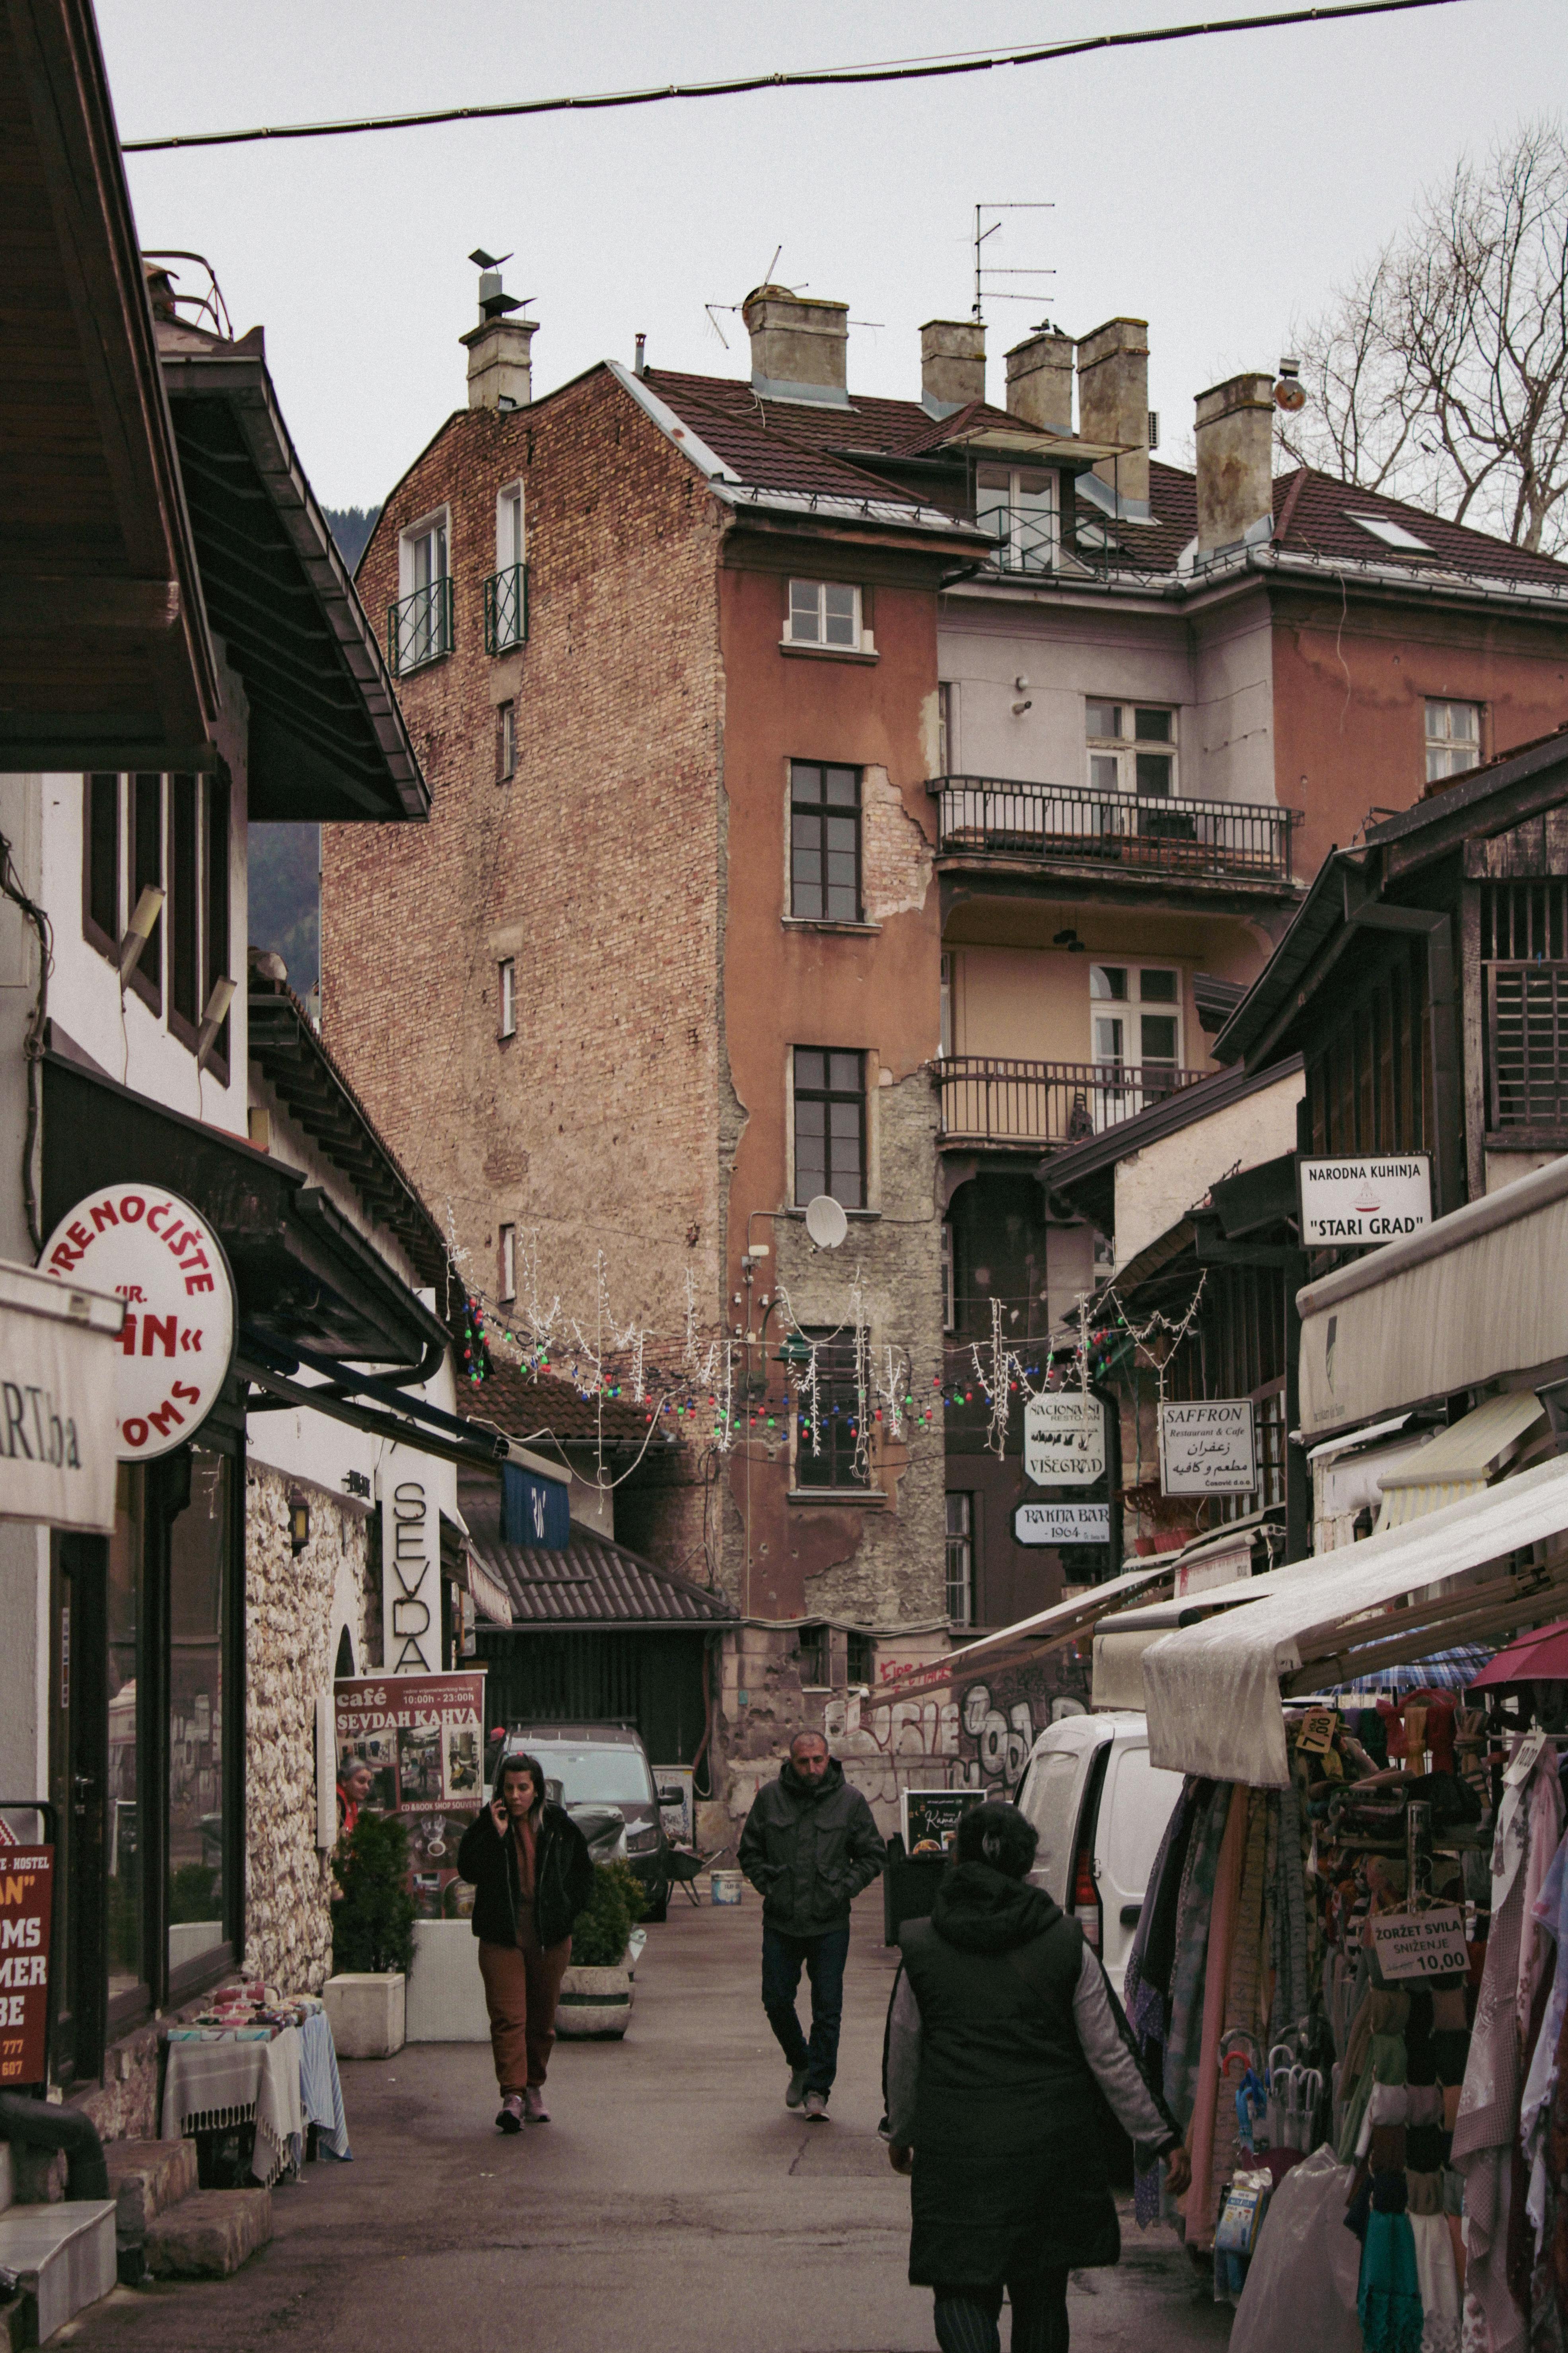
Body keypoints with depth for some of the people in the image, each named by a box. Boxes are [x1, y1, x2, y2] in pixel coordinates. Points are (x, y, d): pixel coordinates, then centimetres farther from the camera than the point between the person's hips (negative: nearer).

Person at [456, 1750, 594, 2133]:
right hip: (501, 1938, -2)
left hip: (550, 1938, 2)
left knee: (542, 2019, 10)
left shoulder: (559, 1826, 4)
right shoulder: (485, 1825, 0)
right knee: (508, 2017, -12)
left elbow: (582, 1872, 14)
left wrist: (568, 1911, 4)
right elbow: (467, 1870, -10)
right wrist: (496, 1835, -17)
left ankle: (534, 2088, 24)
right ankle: (513, 2095, -18)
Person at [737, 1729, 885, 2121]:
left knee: (827, 2010, 0)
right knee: (777, 2001, 6)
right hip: (781, 1923, 1)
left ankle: (817, 2089, 9)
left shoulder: (849, 1801, -1)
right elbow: (750, 1851, 11)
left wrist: (843, 1889, -4)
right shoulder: (770, 1798, 1)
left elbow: (872, 1855, 6)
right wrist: (768, 1887, 0)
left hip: (830, 1924, -1)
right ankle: (801, 2065, 31)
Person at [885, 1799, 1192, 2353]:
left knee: (962, 2290, 4)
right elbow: (1112, 2058, -1)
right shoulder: (1067, 1945, -3)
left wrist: (901, 2133, 24)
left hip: (956, 2154, -1)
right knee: (1042, 2296, 15)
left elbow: (903, 2059, 8)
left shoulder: (921, 1948, -3)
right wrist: (1163, 2138, 8)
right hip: (1052, 2150, 1)